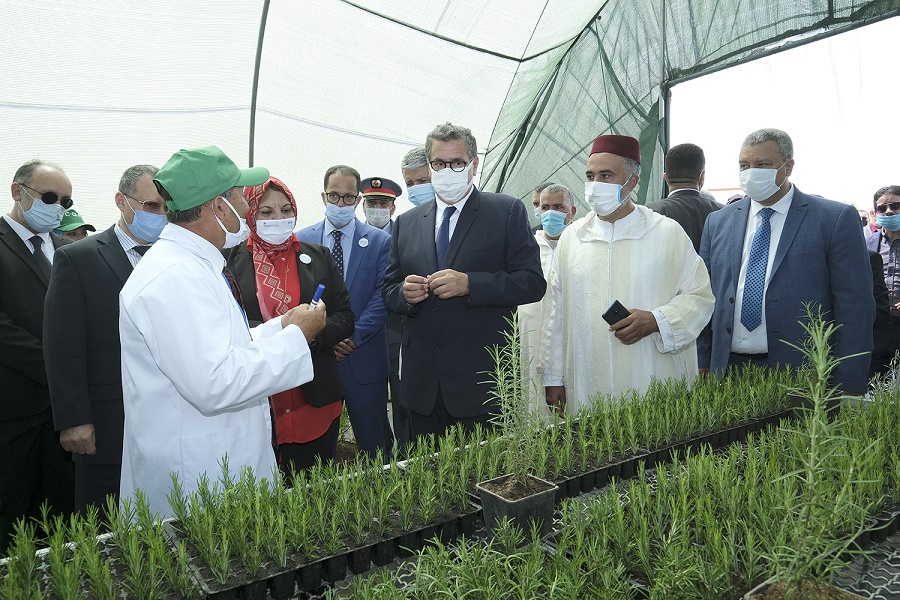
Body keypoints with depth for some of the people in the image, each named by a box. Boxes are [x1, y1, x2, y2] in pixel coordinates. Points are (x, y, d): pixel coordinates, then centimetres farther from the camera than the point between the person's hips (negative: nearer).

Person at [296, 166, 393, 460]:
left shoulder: (379, 241, 1)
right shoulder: (302, 240, 5)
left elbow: (382, 296, -4)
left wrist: (354, 336, -12)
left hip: (364, 357, -1)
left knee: (373, 444, 7)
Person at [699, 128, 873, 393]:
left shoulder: (836, 219, -2)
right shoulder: (717, 222, 10)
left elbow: (855, 309, -5)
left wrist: (847, 389, -10)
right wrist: (702, 366, 5)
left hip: (802, 377, -3)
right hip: (727, 370, 3)